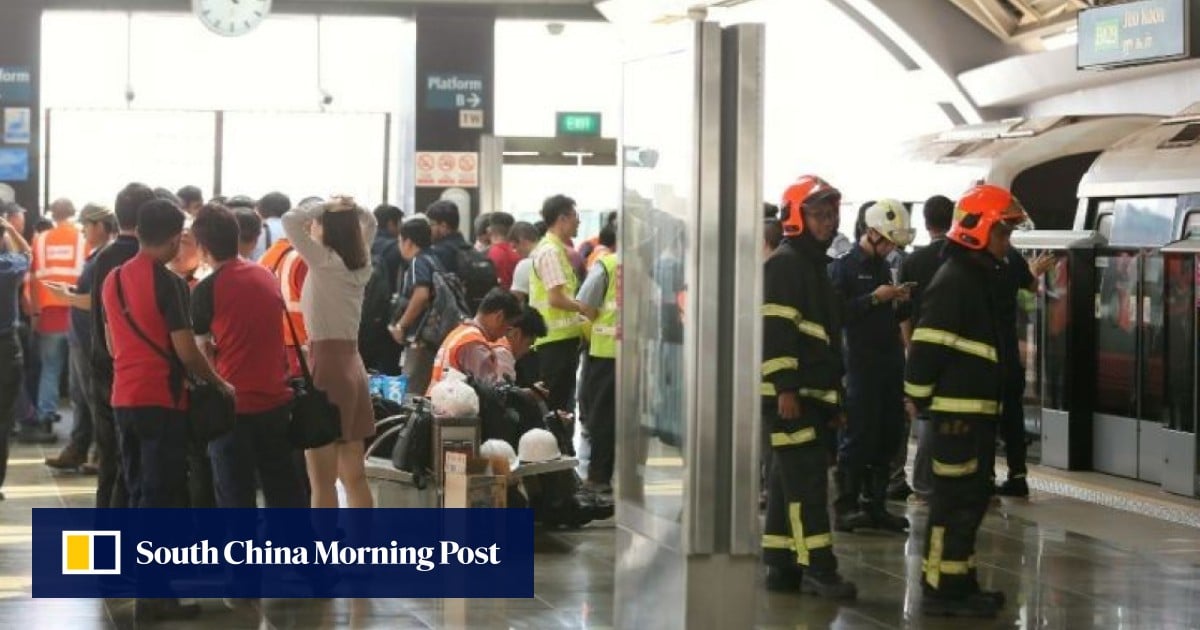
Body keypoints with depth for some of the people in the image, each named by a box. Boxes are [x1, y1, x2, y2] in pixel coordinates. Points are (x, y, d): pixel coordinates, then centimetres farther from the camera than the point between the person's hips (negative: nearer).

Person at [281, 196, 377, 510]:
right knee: (354, 477, 12)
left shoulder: (325, 262, -11)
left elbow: (290, 220, -18)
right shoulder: (360, 266, 8)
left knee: (322, 482, -4)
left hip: (327, 365, -8)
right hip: (351, 366, 8)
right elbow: (370, 224, 26)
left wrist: (325, 206, -7)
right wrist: (352, 209, 7)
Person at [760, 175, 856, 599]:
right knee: (807, 480, -12)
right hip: (788, 394, -10)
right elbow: (775, 329, -18)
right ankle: (818, 568, -13)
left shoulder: (815, 264, 21)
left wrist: (833, 397, 24)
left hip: (811, 393, 10)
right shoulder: (785, 263, -9)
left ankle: (781, 566, 14)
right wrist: (785, 389, -24)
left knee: (789, 480, 10)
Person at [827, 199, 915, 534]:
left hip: (890, 364, 8)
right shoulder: (844, 267, -4)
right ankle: (847, 507, -2)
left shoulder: (883, 267, 18)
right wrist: (874, 298, -17)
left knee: (888, 436, 8)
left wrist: (900, 303, 6)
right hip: (861, 364, -7)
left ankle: (876, 505, 15)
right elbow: (837, 314, -15)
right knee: (859, 435, -7)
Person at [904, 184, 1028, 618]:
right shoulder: (953, 281, -15)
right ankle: (940, 589, -4)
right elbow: (926, 346, -19)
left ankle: (961, 582, 23)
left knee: (974, 498, 15)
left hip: (980, 409, 10)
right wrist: (921, 399, -16)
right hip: (957, 410, -10)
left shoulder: (985, 278, 17)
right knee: (955, 500, -7)